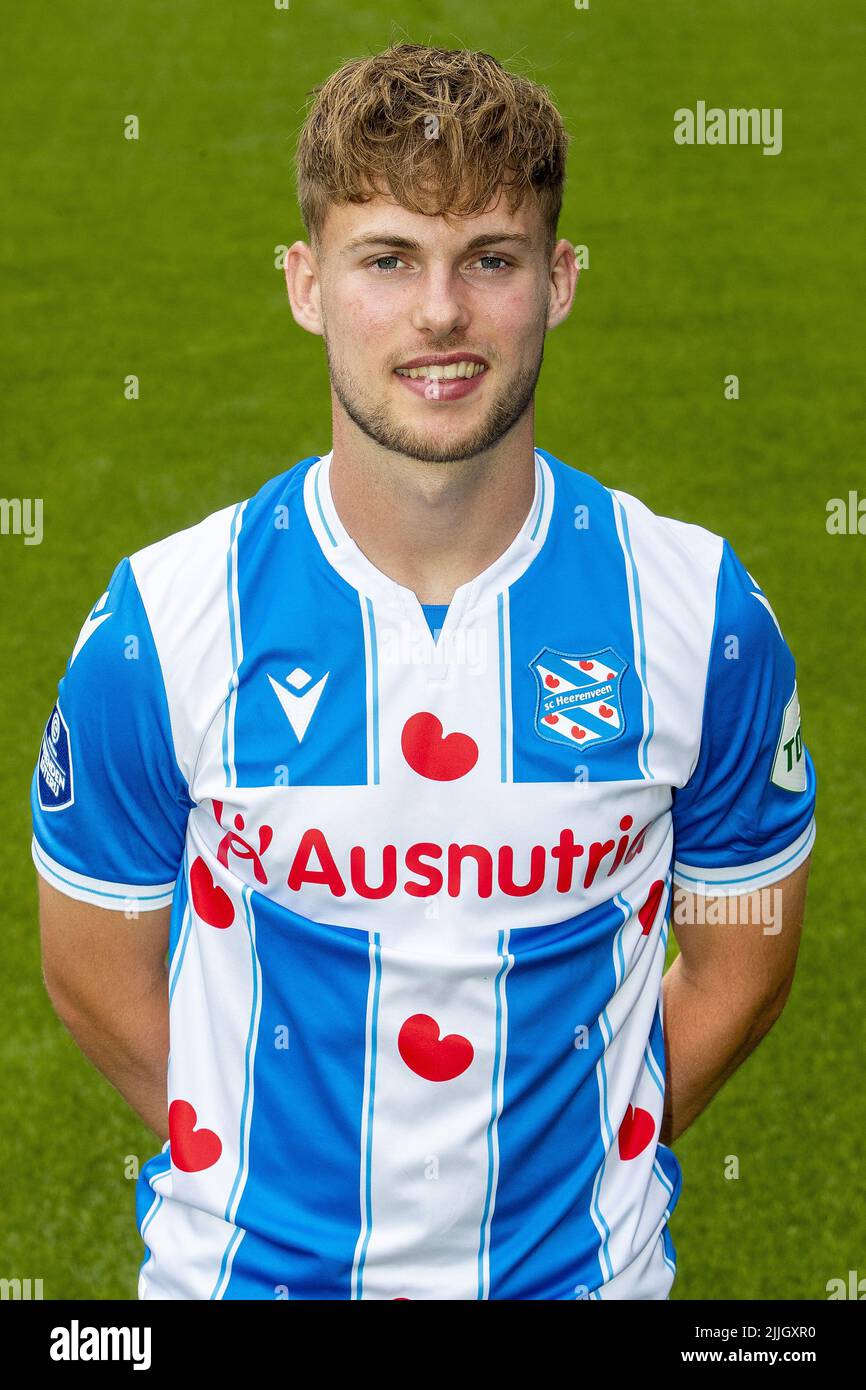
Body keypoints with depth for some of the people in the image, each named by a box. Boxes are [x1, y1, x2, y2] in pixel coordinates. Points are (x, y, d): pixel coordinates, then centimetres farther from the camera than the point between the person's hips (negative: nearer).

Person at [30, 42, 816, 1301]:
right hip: (246, 1266, 0)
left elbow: (740, 967, -2)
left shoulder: (698, 611, -13)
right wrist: (275, 1177, -4)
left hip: (583, 1263, 1)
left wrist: (565, 1167, -4)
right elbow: (94, 971, -4)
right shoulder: (159, 624, -15)